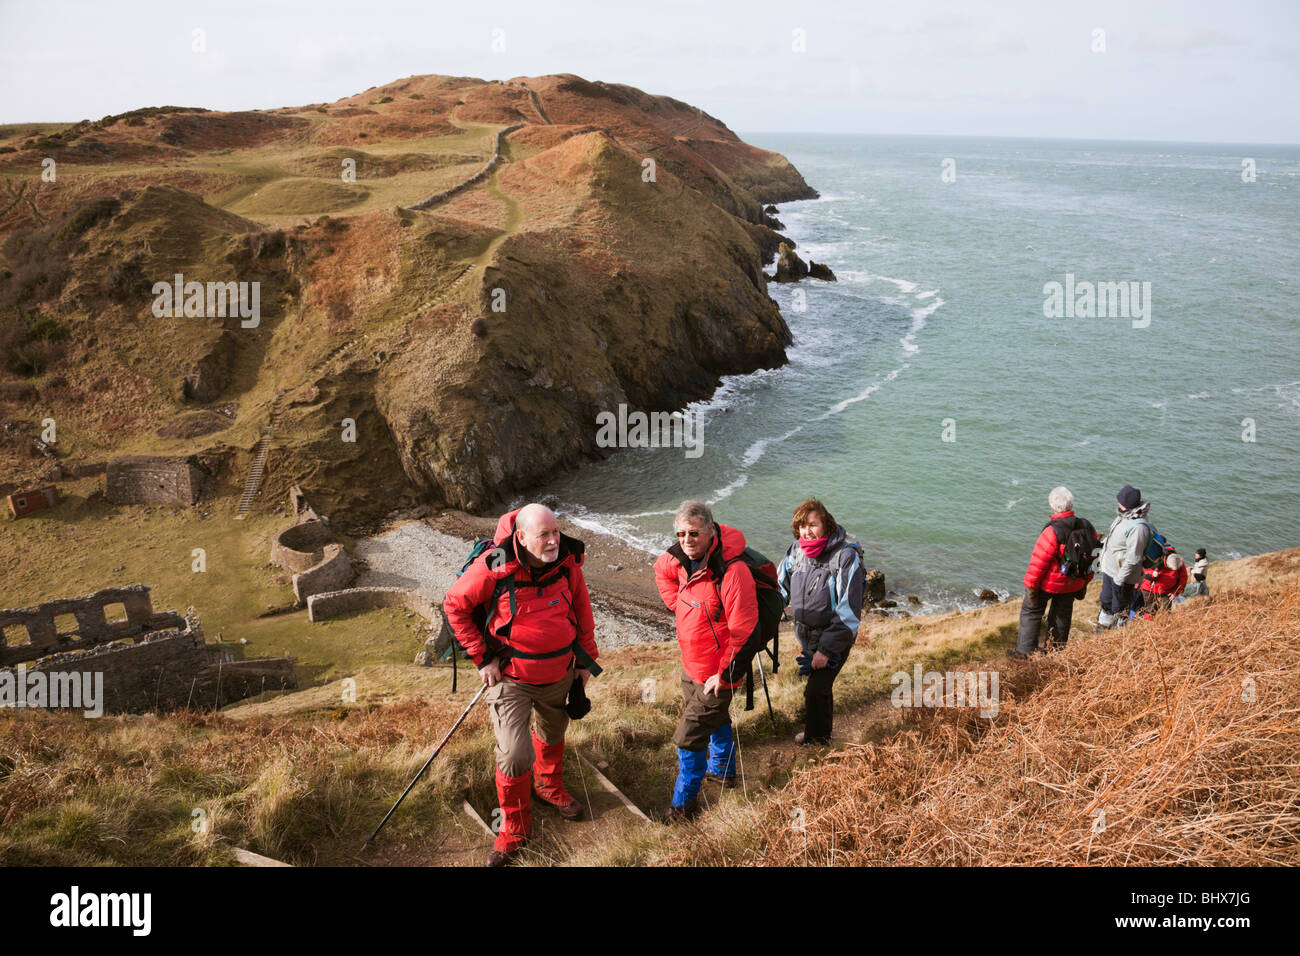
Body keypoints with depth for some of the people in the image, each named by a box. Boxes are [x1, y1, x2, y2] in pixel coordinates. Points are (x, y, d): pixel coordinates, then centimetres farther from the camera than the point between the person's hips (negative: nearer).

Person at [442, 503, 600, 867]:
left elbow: (581, 608, 6)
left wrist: (586, 657, 10)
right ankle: (515, 825, 14)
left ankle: (548, 785, 56)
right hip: (511, 677, -4)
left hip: (559, 672, 4)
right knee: (515, 755, -10)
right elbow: (454, 605, -10)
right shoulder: (493, 568, -24)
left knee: (553, 733, 26)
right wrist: (482, 657, -10)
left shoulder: (567, 563, -12)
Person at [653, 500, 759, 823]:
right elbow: (662, 569, 19)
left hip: (715, 674, -8)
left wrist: (724, 675, -20)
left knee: (689, 737, 1)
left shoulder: (732, 572, -31)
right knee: (716, 720, 29)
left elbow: (745, 633, -27)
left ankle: (684, 802, 19)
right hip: (691, 666, 8)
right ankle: (723, 771, 52)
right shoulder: (684, 559, -7)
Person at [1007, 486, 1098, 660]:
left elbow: (1038, 562, -23)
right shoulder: (1087, 527, -7)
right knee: (1062, 616, 21)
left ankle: (1025, 651, 18)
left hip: (1048, 582, -6)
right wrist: (1084, 583, 17)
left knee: (1031, 612, 13)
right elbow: (1091, 557, 5)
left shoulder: (1052, 532, -28)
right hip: (1073, 584, 6)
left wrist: (1031, 587, -13)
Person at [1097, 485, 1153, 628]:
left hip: (1123, 575, -9)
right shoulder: (1123, 516, -1)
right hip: (1109, 569, 9)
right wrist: (1103, 560, 22)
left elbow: (1133, 559, -28)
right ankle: (1103, 626, 46)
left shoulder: (1138, 527, -30)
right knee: (1106, 600, 26)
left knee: (1119, 608, 7)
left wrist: (1120, 580, -23)